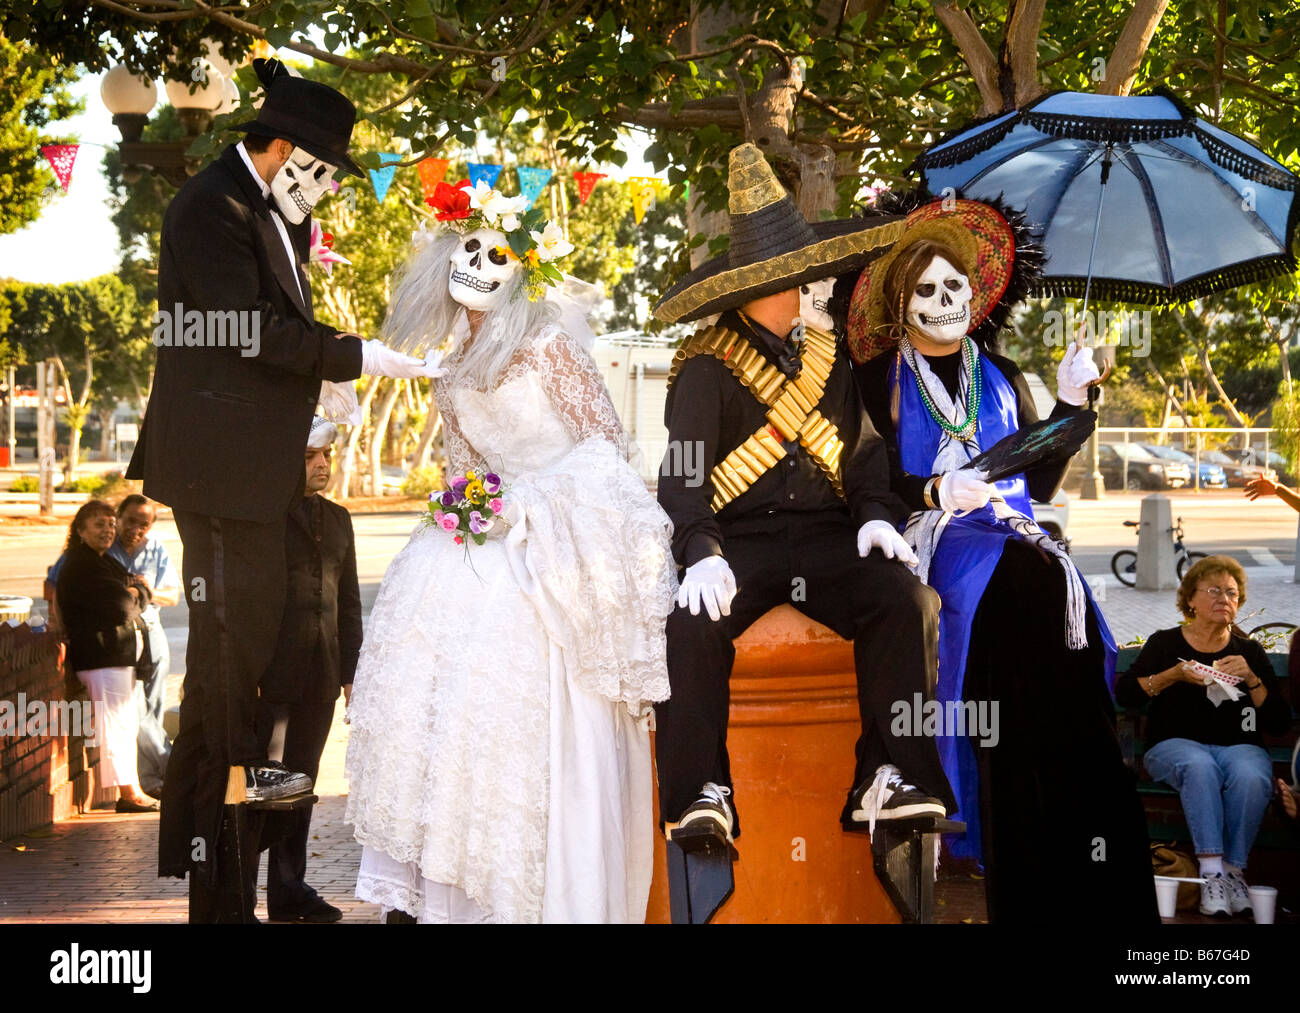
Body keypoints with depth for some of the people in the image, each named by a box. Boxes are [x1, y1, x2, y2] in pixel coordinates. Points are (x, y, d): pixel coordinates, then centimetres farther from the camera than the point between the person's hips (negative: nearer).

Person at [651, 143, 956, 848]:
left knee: (910, 602, -25)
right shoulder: (708, 369, 2)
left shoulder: (830, 359, 17)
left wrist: (875, 514, -3)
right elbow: (682, 472, -7)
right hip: (739, 538, -3)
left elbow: (864, 450, 20)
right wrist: (700, 553, -25)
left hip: (827, 536, 3)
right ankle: (701, 793, -23)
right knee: (688, 623, -33)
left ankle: (890, 779, -22)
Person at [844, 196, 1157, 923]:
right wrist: (935, 491, -15)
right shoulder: (881, 381, 11)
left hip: (1010, 538, 3)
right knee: (1007, 586, -34)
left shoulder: (1002, 378, 22)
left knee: (1056, 587, -31)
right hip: (928, 540, -3)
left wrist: (1071, 405, 10)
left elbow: (1041, 483, 18)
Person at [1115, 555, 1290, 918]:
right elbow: (1124, 693, -1)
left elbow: (1280, 722, 9)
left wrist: (1252, 680, -6)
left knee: (1250, 776, -35)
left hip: (1239, 747, 1)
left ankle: (1233, 870, -26)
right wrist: (1174, 675, -13)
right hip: (1177, 744, -1)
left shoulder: (1250, 651, 16)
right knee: (1200, 767, -37)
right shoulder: (1165, 643, 12)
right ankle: (1212, 873, -40)